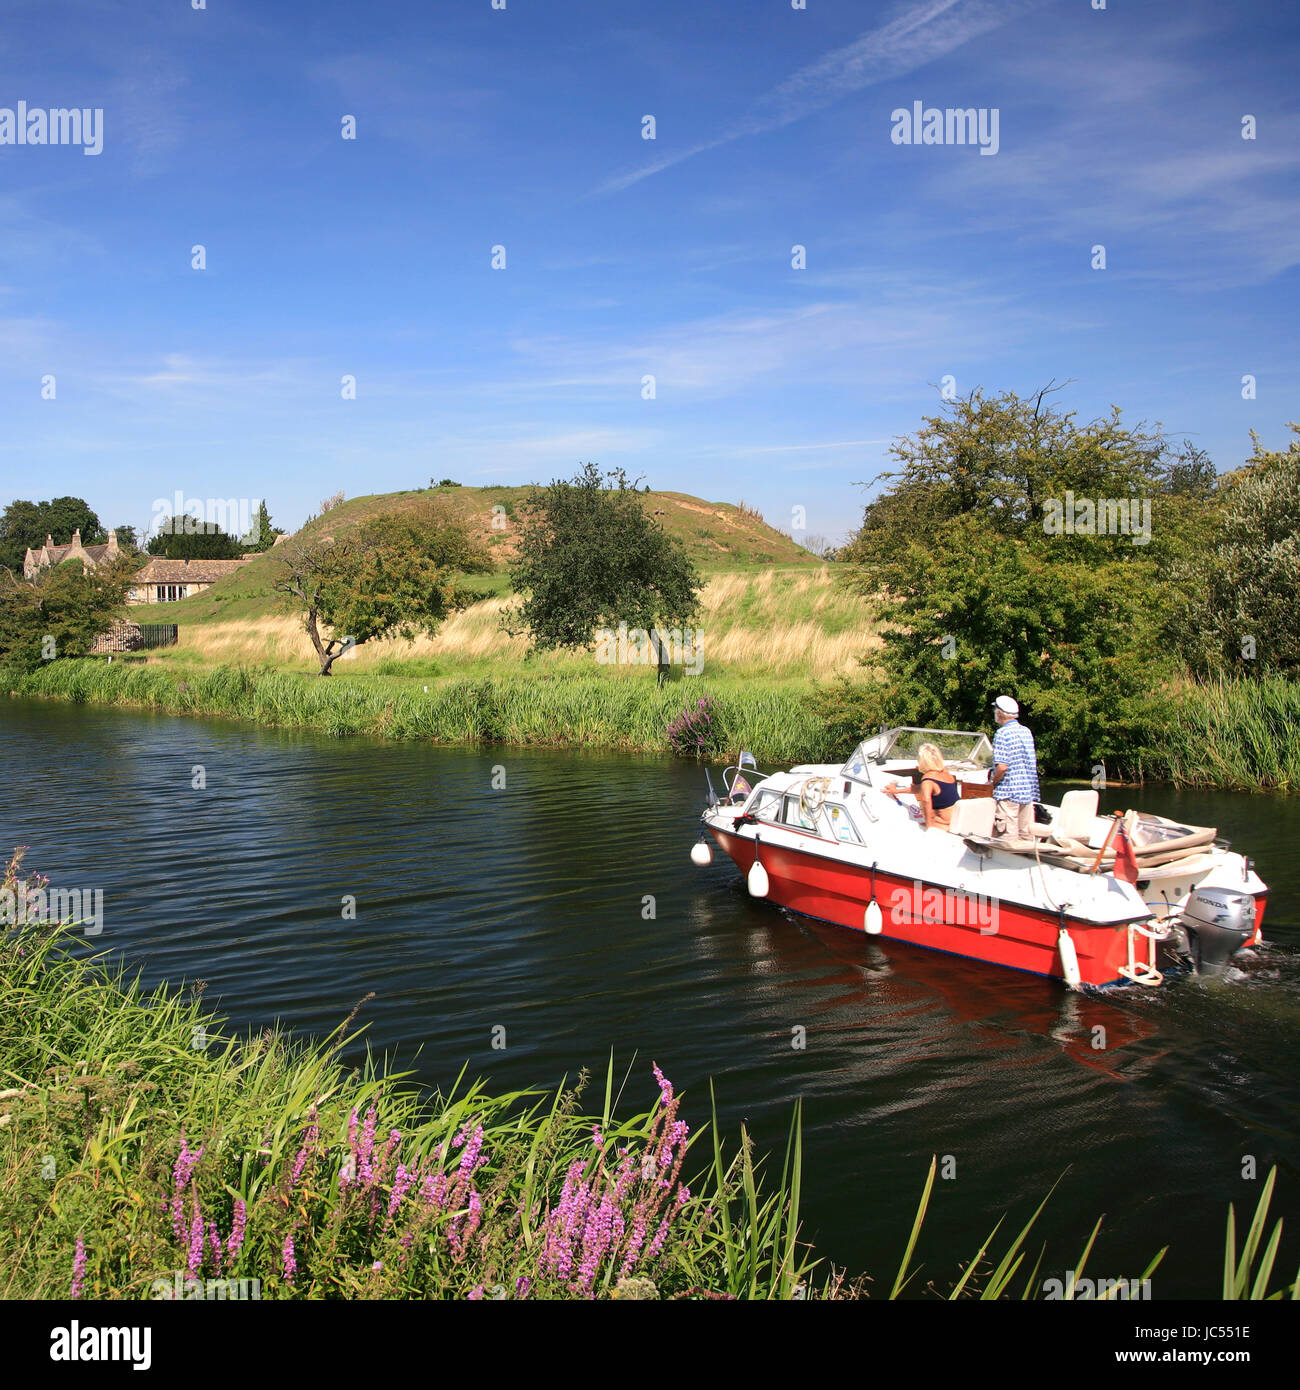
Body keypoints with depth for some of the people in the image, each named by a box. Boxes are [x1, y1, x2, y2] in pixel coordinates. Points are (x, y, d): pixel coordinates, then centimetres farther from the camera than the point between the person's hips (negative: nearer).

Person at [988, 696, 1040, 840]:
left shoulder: (1002, 733, -13)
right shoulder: (1027, 731, 10)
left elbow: (1002, 766, -21)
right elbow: (1033, 761, 17)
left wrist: (992, 782, -4)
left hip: (1008, 792, -7)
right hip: (1028, 790, 7)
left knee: (1008, 838, -4)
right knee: (1027, 835, 12)